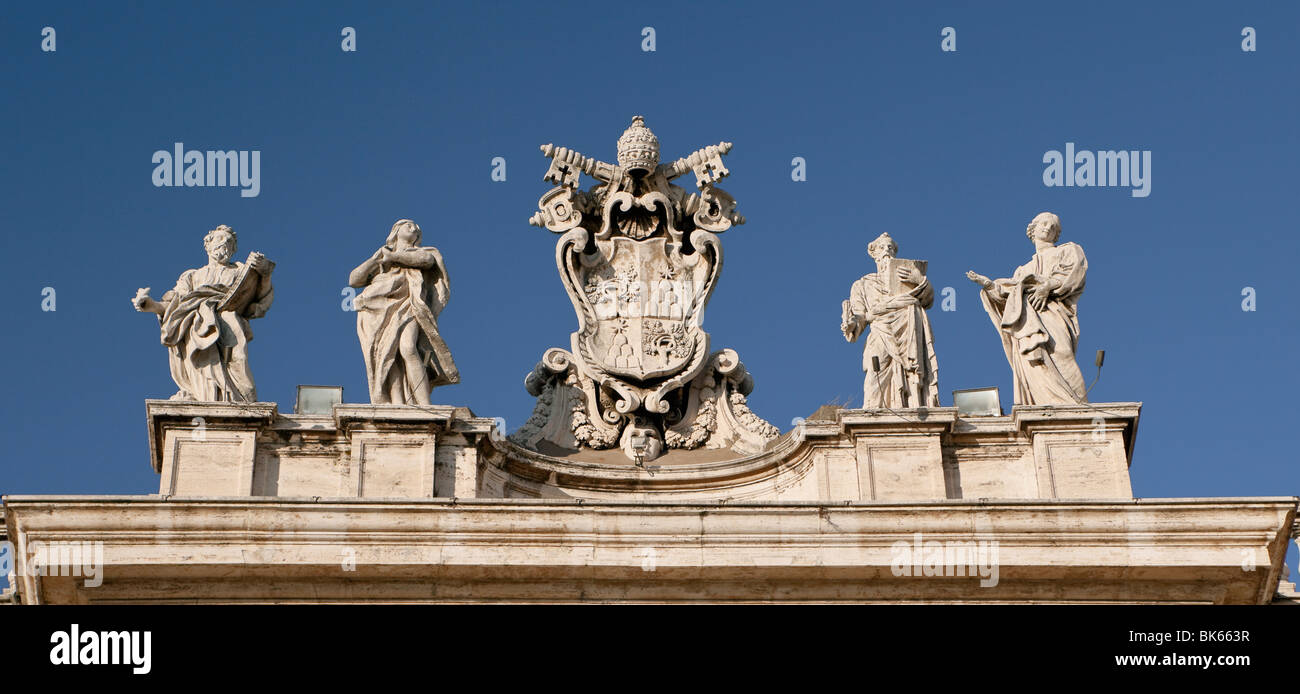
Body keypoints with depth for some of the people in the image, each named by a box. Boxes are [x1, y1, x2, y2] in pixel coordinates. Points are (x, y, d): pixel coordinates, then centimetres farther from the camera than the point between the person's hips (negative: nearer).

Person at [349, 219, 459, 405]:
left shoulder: (422, 252, 29)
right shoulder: (379, 263, 33)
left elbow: (427, 259, 3)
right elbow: (354, 280, 19)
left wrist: (393, 257, 5)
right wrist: (376, 259, 7)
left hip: (407, 306, -2)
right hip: (380, 311, 2)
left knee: (407, 349, -30)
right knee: (389, 359, -21)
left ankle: (425, 407, -38)